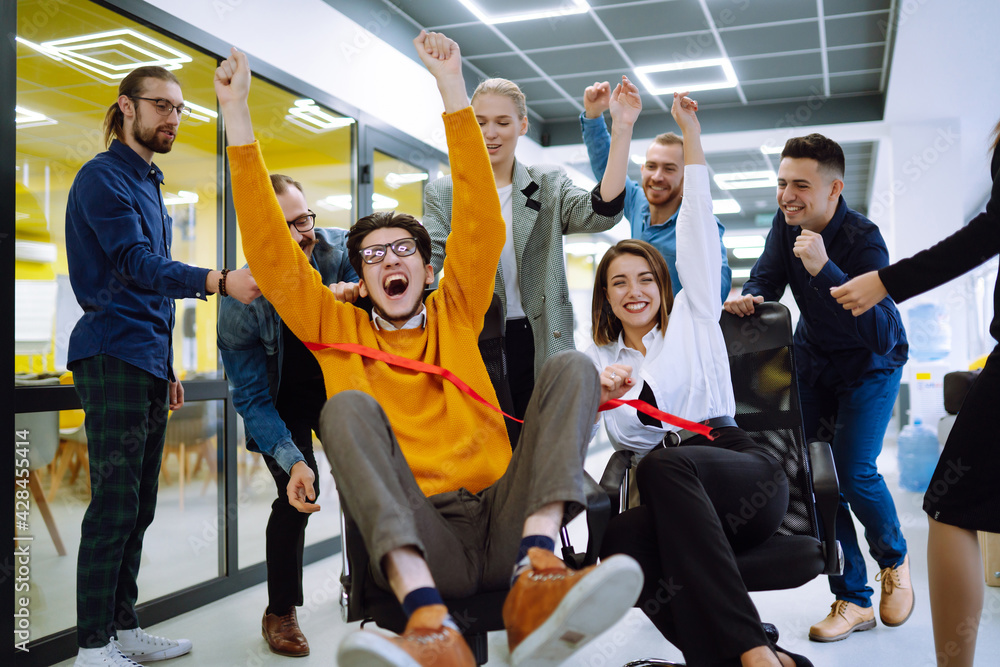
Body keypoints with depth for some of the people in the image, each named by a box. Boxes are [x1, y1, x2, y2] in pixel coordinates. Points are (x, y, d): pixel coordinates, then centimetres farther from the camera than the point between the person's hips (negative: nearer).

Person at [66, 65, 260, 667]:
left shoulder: (150, 185, 22)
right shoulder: (103, 177, -5)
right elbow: (136, 263, -19)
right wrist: (218, 280, -35)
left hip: (148, 363, 9)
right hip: (113, 360, -9)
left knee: (139, 507, 11)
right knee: (115, 506, -8)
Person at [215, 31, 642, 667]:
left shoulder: (454, 315, 21)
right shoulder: (338, 329, 19)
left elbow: (482, 222, 12)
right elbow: (271, 255, 9)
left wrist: (452, 87, 8)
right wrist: (238, 115, 5)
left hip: (504, 520, 2)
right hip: (418, 539, -1)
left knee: (572, 366, -15)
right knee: (348, 405, -25)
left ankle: (535, 576, -37)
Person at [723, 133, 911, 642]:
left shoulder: (863, 239, -30)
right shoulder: (787, 224, -12)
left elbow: (879, 333, -38)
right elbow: (765, 280, -5)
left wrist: (824, 270, -47)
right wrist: (749, 297, -29)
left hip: (869, 364, -5)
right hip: (814, 357, 5)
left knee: (853, 470, -15)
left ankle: (893, 559, 19)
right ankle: (853, 599, 9)